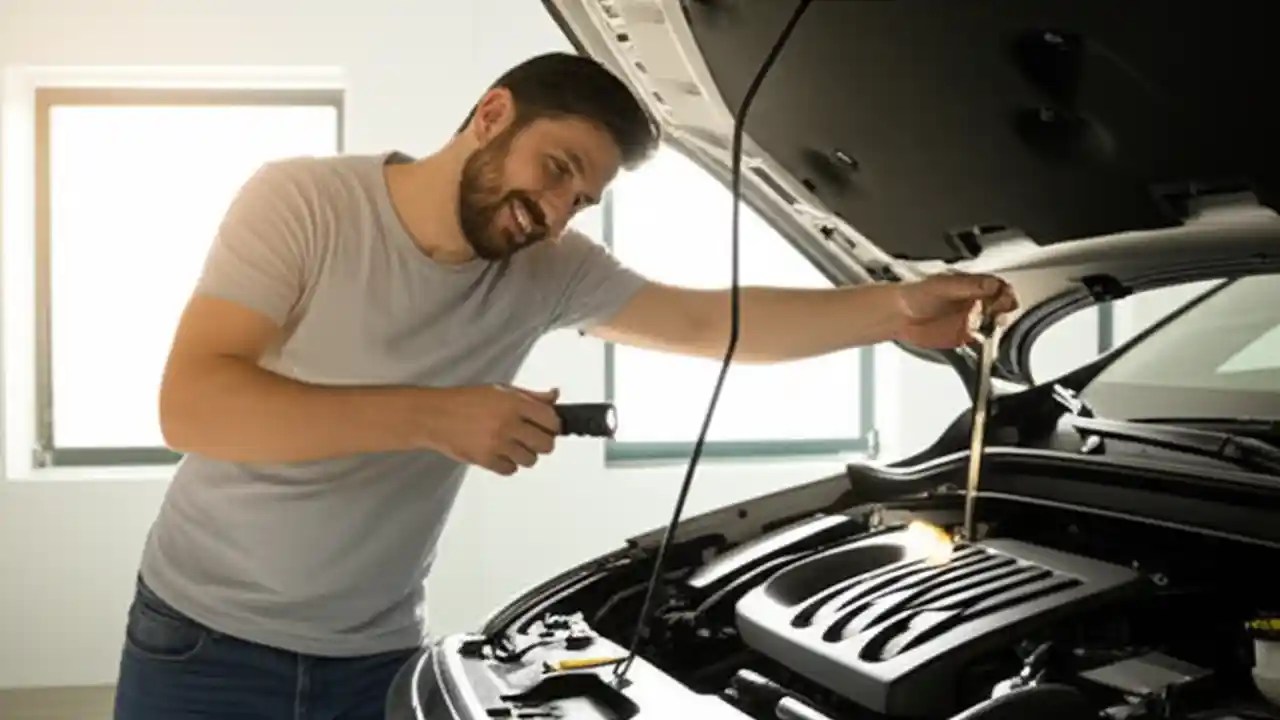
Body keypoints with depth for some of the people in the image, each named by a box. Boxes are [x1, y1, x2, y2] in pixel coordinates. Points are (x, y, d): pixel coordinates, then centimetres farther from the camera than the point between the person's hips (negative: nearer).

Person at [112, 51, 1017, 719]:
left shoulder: (547, 271, -3)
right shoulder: (301, 199, -16)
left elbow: (712, 321, 1)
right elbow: (191, 405, -26)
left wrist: (898, 309, -9)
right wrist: (433, 415, -32)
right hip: (206, 640, -3)